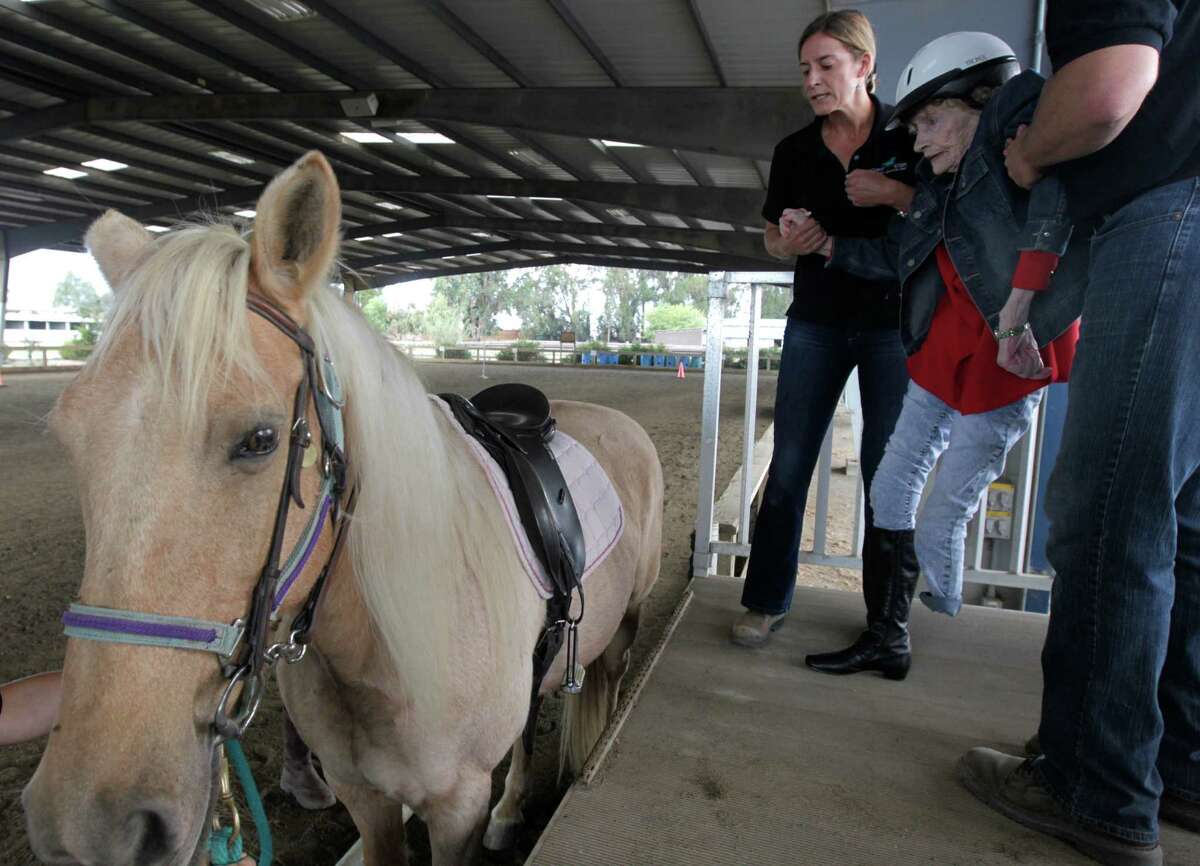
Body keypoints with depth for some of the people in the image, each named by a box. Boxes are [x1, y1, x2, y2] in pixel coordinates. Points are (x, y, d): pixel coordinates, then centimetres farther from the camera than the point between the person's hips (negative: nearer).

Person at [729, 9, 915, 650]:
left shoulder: (909, 136, -2)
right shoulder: (794, 152, 6)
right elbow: (772, 237, 14)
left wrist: (897, 195, -17)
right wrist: (789, 242, -10)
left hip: (894, 324, -2)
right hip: (817, 324, 2)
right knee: (788, 468, -1)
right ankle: (766, 602, 10)